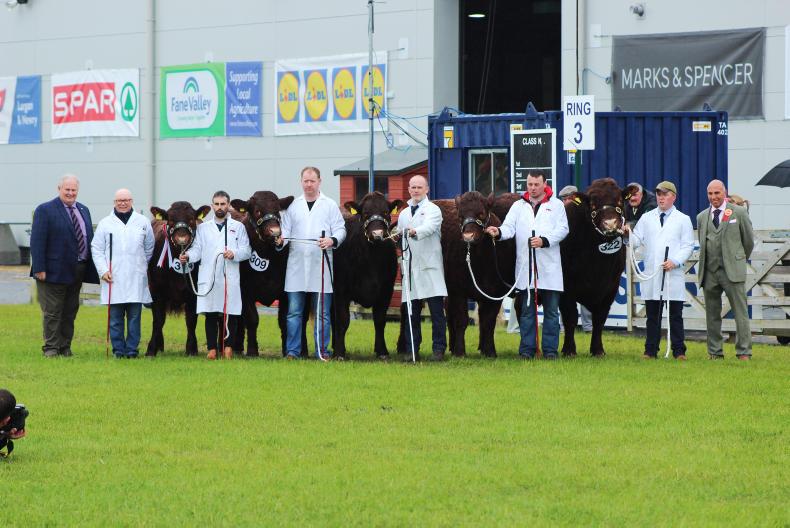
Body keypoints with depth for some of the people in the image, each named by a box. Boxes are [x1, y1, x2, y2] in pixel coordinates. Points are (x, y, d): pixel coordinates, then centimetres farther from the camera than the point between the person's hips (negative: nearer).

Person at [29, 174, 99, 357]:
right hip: (55, 271, -6)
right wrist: (39, 268, -18)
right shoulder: (45, 210, -6)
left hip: (77, 271, 6)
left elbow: (90, 239, 13)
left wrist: (91, 268, 6)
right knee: (52, 311, -1)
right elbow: (37, 241, -11)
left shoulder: (83, 210, 13)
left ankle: (65, 347, 17)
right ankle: (51, 348, 4)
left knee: (70, 311, 10)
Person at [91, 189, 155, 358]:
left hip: (136, 279, 0)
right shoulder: (105, 223, 8)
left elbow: (149, 248, 16)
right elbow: (96, 249, 6)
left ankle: (132, 349, 4)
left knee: (134, 316, -1)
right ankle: (118, 349, 5)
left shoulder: (143, 222, 10)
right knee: (115, 317, 0)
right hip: (113, 278, 0)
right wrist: (103, 271, -4)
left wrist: (143, 267, 10)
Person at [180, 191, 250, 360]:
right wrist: (188, 256, -12)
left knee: (230, 314, -4)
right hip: (208, 279, 1)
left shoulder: (238, 227, 14)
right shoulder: (203, 228, 18)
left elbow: (246, 250, 7)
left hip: (230, 279, -1)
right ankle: (212, 348, 1)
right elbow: (197, 249, 9)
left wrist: (234, 254, -12)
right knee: (210, 315, -2)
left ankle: (228, 347, 3)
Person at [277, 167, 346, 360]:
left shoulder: (330, 205, 8)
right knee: (294, 311, 1)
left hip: (321, 266, -1)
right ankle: (292, 351, 5)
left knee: (322, 312, 2)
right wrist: (280, 240, -13)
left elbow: (340, 230, 3)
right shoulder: (293, 206, 14)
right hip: (297, 266, 1)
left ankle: (322, 351, 8)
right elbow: (286, 230, 10)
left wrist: (333, 240, -19)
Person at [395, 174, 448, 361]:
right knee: (410, 311, 4)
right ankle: (412, 350, 9)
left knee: (436, 310, -5)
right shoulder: (404, 214, 20)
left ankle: (439, 349, -1)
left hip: (430, 266, -5)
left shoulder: (433, 210, 1)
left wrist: (415, 232, -36)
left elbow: (429, 227, -19)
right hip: (410, 266, 5)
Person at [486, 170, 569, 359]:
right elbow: (509, 227, 1)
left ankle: (550, 349, 6)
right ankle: (527, 349, 8)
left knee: (551, 311, 1)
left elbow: (562, 229, -1)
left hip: (549, 267, -1)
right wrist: (499, 232, -21)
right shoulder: (518, 206, 13)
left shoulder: (556, 205, 8)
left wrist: (544, 241, -16)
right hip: (526, 267, 2)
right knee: (527, 311, 4)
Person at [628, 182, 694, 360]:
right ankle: (650, 350, 6)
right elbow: (636, 241, 8)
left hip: (674, 273, -2)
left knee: (676, 315, 0)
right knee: (652, 315, 4)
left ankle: (679, 351, 2)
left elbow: (688, 245, 2)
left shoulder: (683, 220, 7)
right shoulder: (646, 218, 14)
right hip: (651, 275, 2)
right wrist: (628, 234, -13)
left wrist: (675, 261, -12)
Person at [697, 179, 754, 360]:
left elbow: (749, 240, 10)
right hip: (709, 272, 4)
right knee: (712, 315, 7)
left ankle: (744, 352, -5)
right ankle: (715, 352, 12)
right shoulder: (702, 217, 12)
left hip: (732, 271, -4)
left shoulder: (739, 213, 1)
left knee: (740, 312, -6)